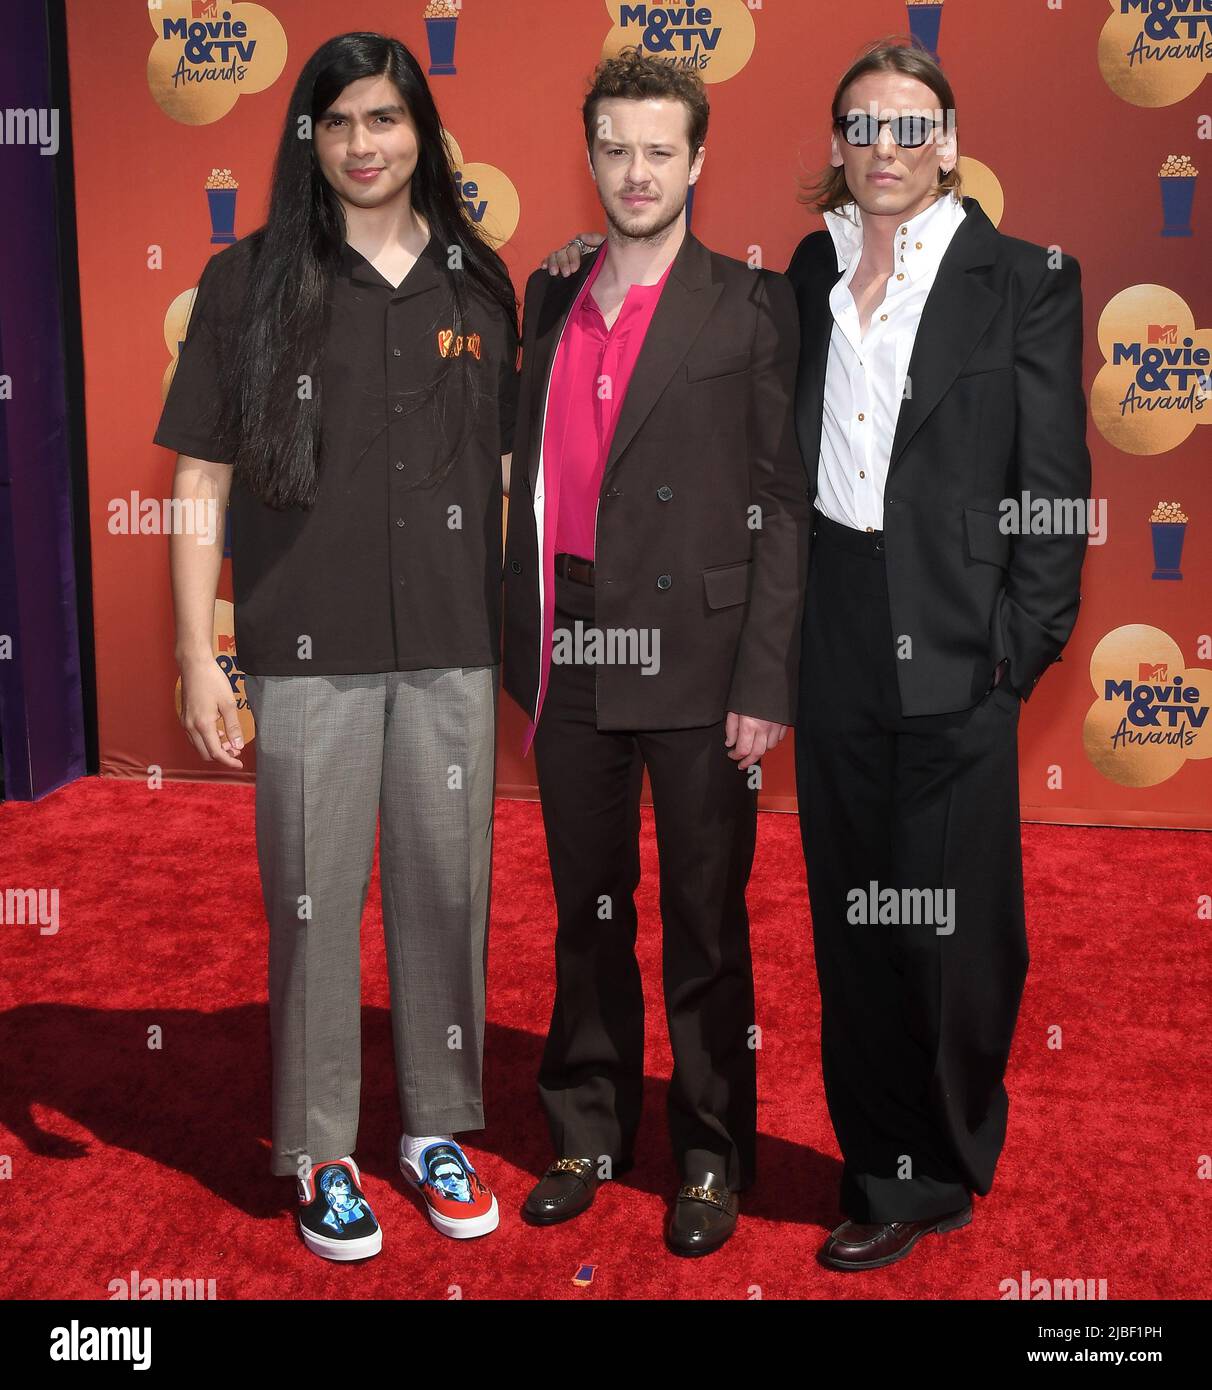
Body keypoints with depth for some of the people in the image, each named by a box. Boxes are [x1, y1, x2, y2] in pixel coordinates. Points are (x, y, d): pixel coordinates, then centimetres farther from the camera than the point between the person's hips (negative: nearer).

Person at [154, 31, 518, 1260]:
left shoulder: (478, 283, 8)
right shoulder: (250, 284, 1)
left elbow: (512, 466, 11)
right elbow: (201, 480, 0)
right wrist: (199, 659, -5)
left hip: (455, 649, 2)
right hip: (308, 650, -2)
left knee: (447, 892, 9)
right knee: (314, 903, 5)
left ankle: (437, 1128, 28)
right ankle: (318, 1153, 22)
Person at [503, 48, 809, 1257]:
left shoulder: (752, 309, -3)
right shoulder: (552, 302, 11)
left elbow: (785, 505, -6)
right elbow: (535, 477, 12)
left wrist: (765, 681, -12)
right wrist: (522, 647, 8)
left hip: (695, 658, -4)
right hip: (571, 661, 4)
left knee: (704, 926, 7)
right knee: (588, 914, 15)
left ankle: (712, 1158, 24)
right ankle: (587, 1137, 31)